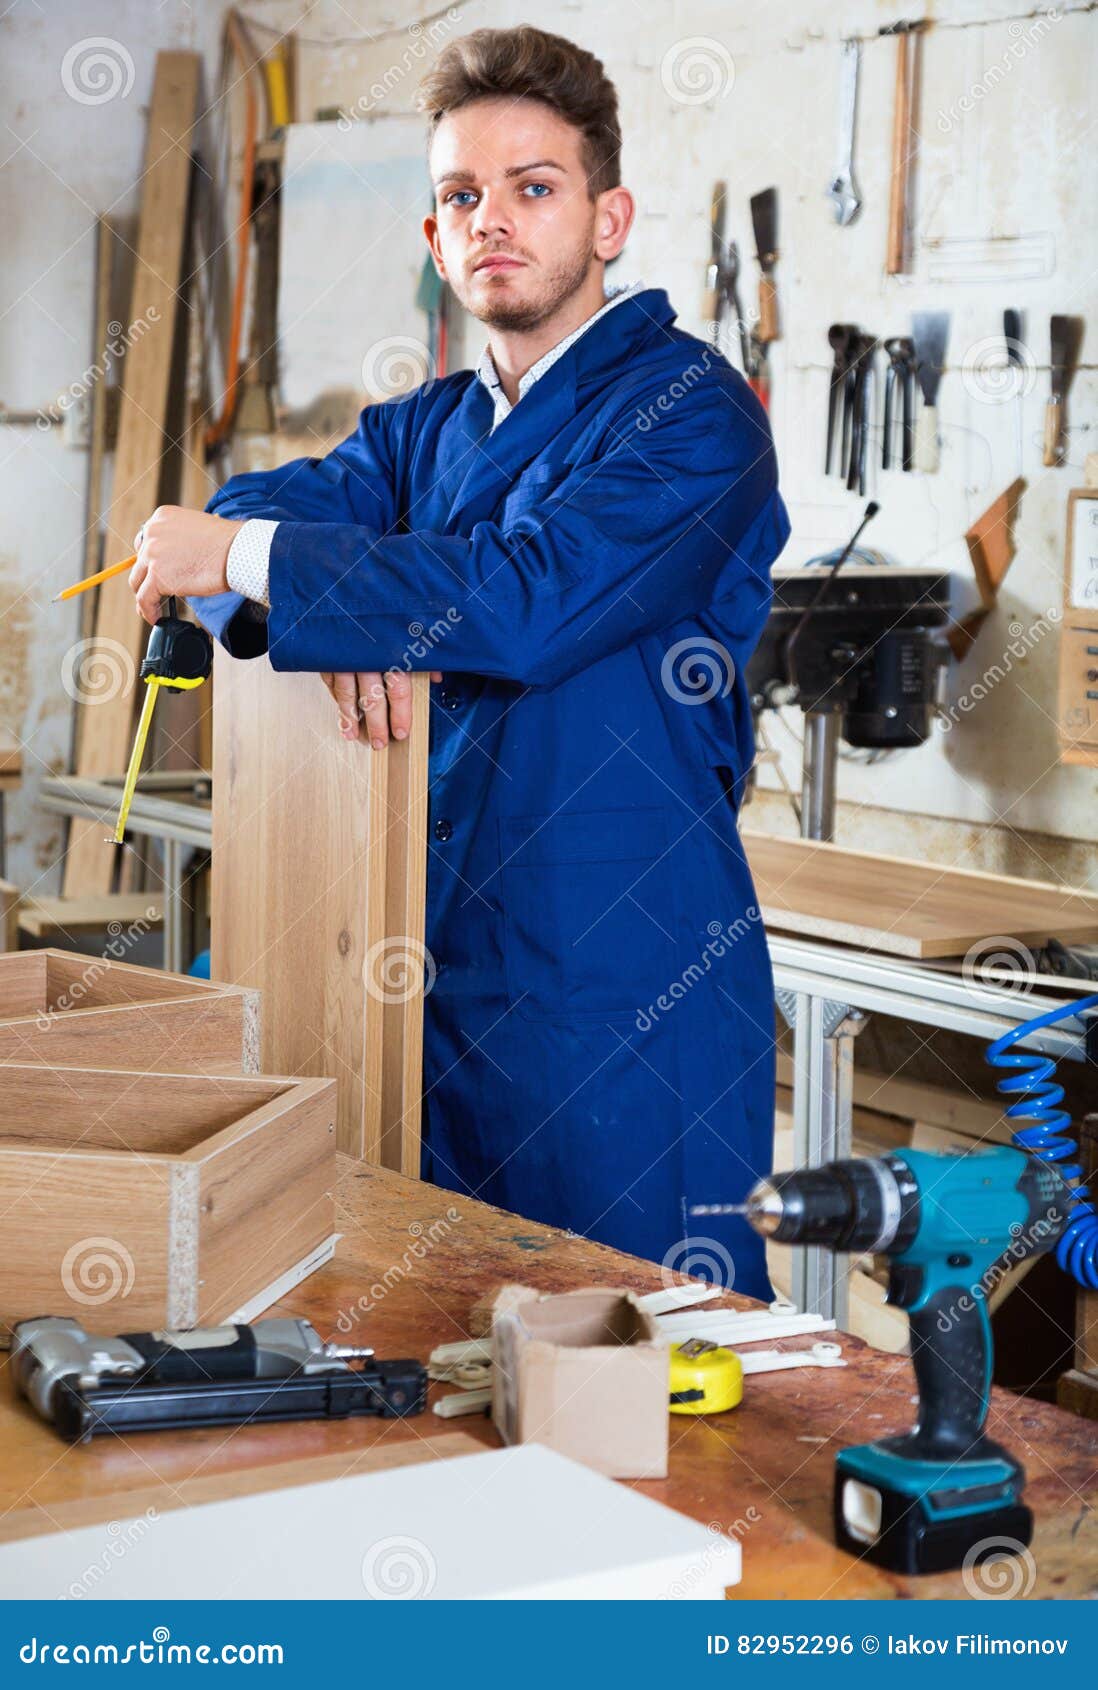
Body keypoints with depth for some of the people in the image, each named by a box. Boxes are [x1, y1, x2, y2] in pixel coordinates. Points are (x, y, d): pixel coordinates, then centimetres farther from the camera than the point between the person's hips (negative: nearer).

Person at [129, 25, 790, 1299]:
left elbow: (525, 597, -21)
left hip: (629, 983, -7)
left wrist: (246, 560, -15)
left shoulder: (689, 410, -8)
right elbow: (245, 517, 6)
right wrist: (345, 615, -17)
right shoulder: (424, 429, 17)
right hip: (439, 969, 7)